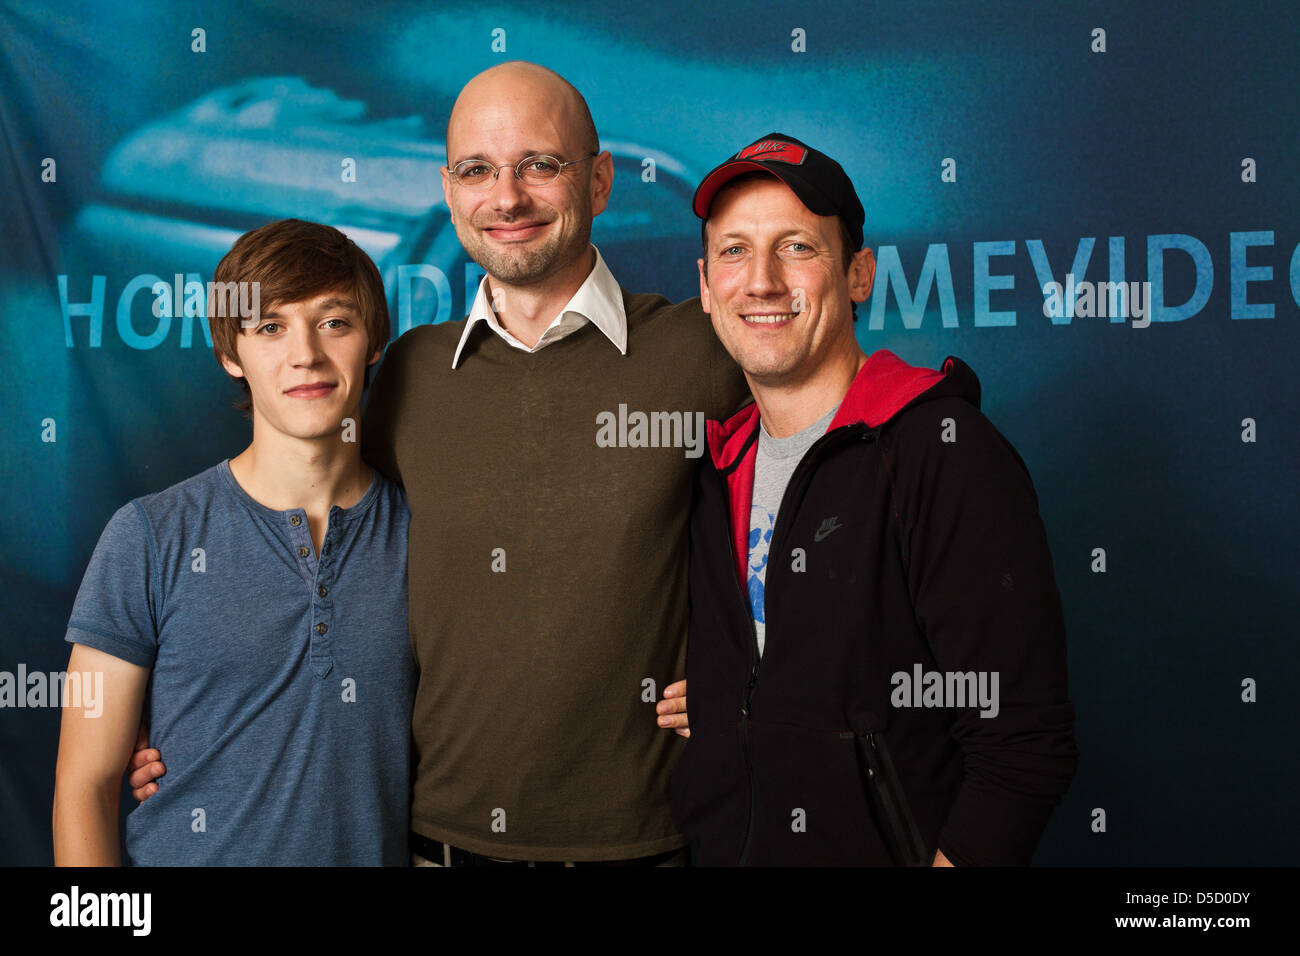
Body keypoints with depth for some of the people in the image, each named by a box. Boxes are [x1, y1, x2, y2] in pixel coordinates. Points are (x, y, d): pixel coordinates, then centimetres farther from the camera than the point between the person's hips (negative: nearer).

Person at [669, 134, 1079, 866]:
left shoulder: (947, 451, -17)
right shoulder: (720, 469, 4)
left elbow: (1024, 745, -22)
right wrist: (696, 709, 1)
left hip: (892, 850, -6)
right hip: (721, 848, 6)